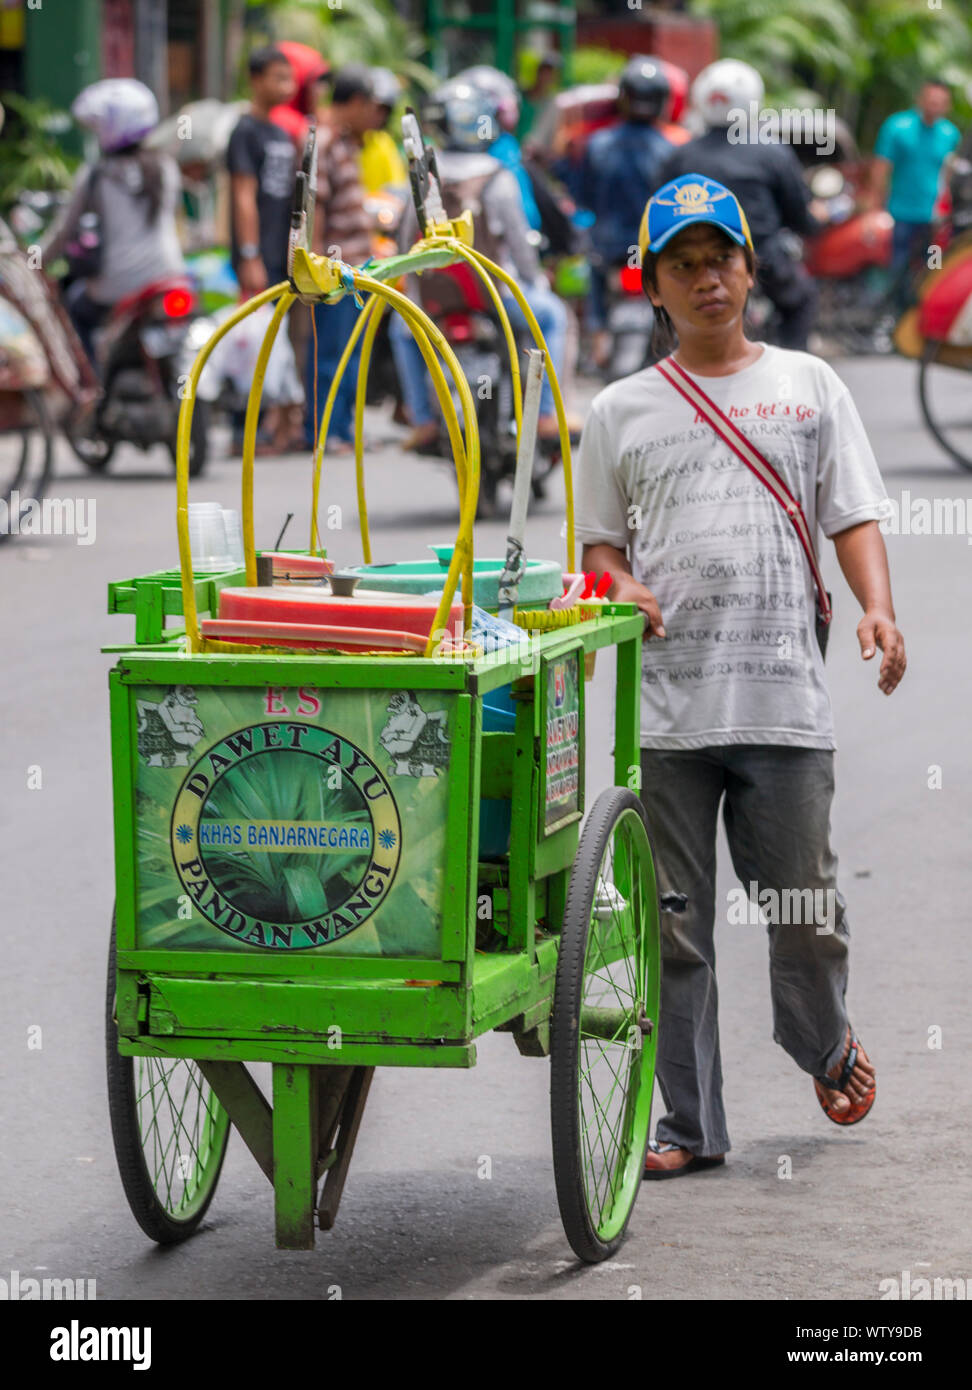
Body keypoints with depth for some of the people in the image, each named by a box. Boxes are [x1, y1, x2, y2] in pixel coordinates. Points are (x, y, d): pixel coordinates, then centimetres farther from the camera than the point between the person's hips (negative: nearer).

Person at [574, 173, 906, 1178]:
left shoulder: (807, 385, 11)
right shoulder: (621, 410, 13)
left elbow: (854, 513, 7)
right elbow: (600, 539, 18)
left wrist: (877, 607, -10)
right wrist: (621, 588, -5)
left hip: (784, 694, -1)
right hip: (666, 706, 1)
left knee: (804, 907, 3)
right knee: (674, 924, 2)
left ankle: (824, 1045, 34)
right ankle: (690, 1122, 8)